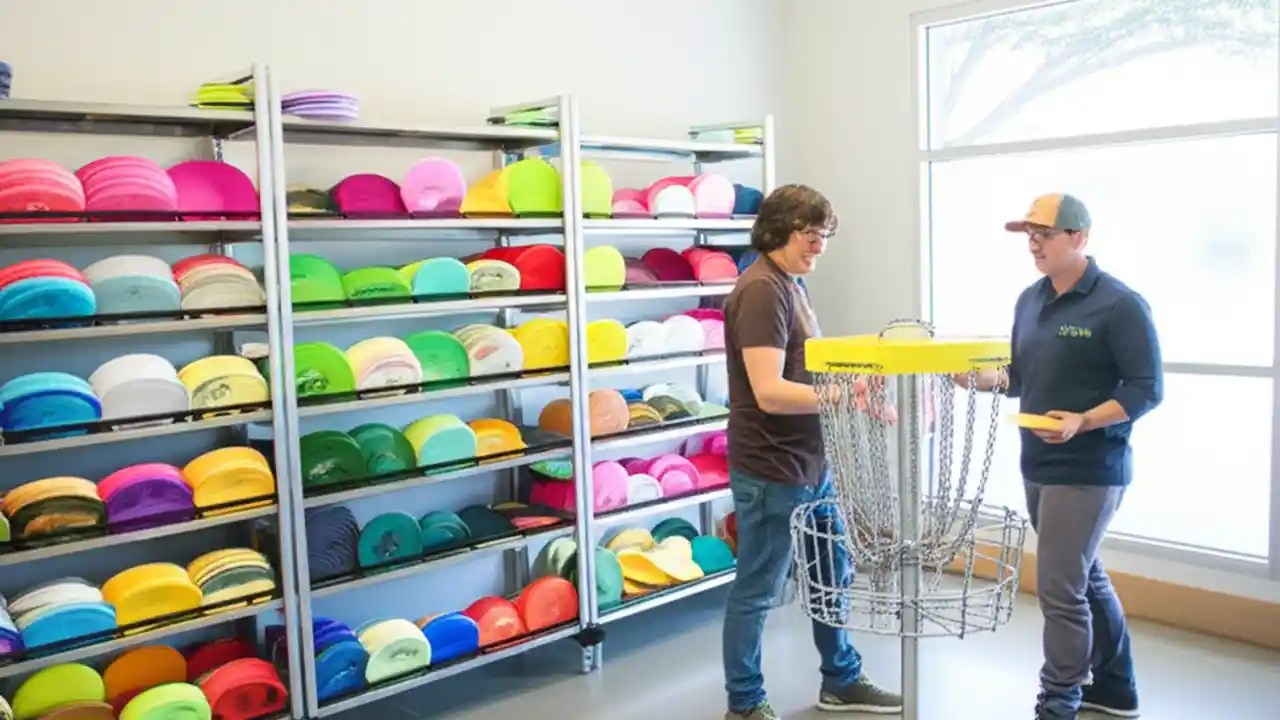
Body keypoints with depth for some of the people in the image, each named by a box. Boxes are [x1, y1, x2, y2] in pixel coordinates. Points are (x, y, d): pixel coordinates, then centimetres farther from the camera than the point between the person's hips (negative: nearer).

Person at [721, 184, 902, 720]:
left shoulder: (790, 286, 12)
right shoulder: (761, 290, -20)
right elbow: (769, 392, -27)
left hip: (809, 463, 10)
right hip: (771, 471, -10)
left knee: (833, 576, 22)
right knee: (757, 593, 6)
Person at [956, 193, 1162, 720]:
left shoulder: (1120, 305, -13)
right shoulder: (1030, 300, 9)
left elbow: (1147, 389, -14)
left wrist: (1083, 421, -26)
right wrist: (985, 378, -4)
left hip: (1088, 471, -8)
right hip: (1038, 466, 8)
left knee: (1060, 588, -4)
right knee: (1086, 578, 19)